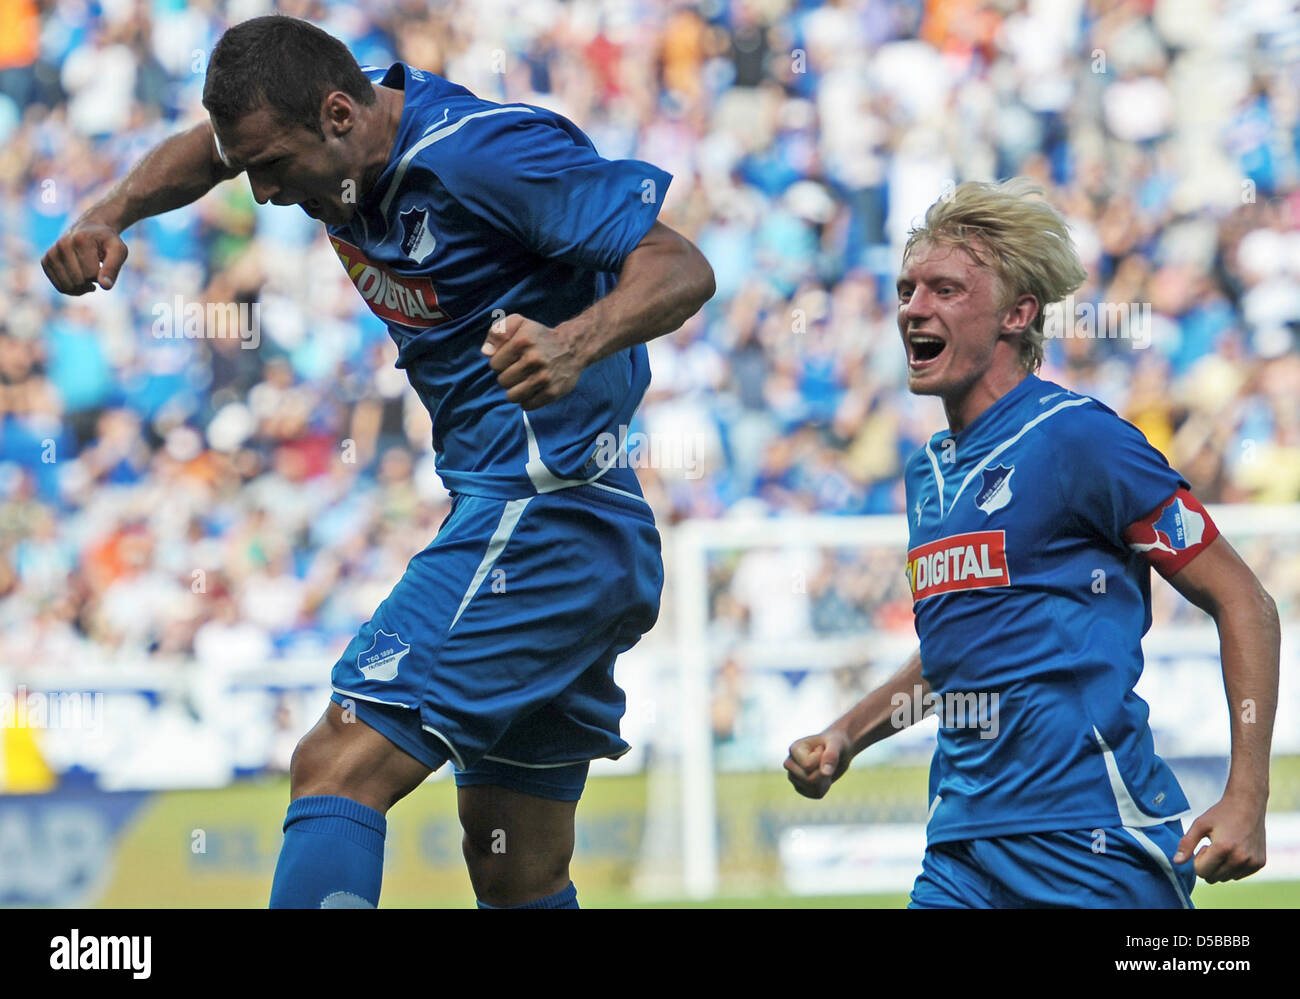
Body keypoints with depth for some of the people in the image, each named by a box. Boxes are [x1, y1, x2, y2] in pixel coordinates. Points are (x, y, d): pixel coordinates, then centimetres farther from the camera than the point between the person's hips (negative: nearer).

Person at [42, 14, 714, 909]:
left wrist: (574, 345, -41)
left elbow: (683, 269, -22)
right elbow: (210, 146, 26)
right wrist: (112, 216, 7)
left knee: (339, 768, -21)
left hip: (543, 510, -10)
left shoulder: (486, 151, -19)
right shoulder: (366, 135, 7)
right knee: (520, 878, 12)